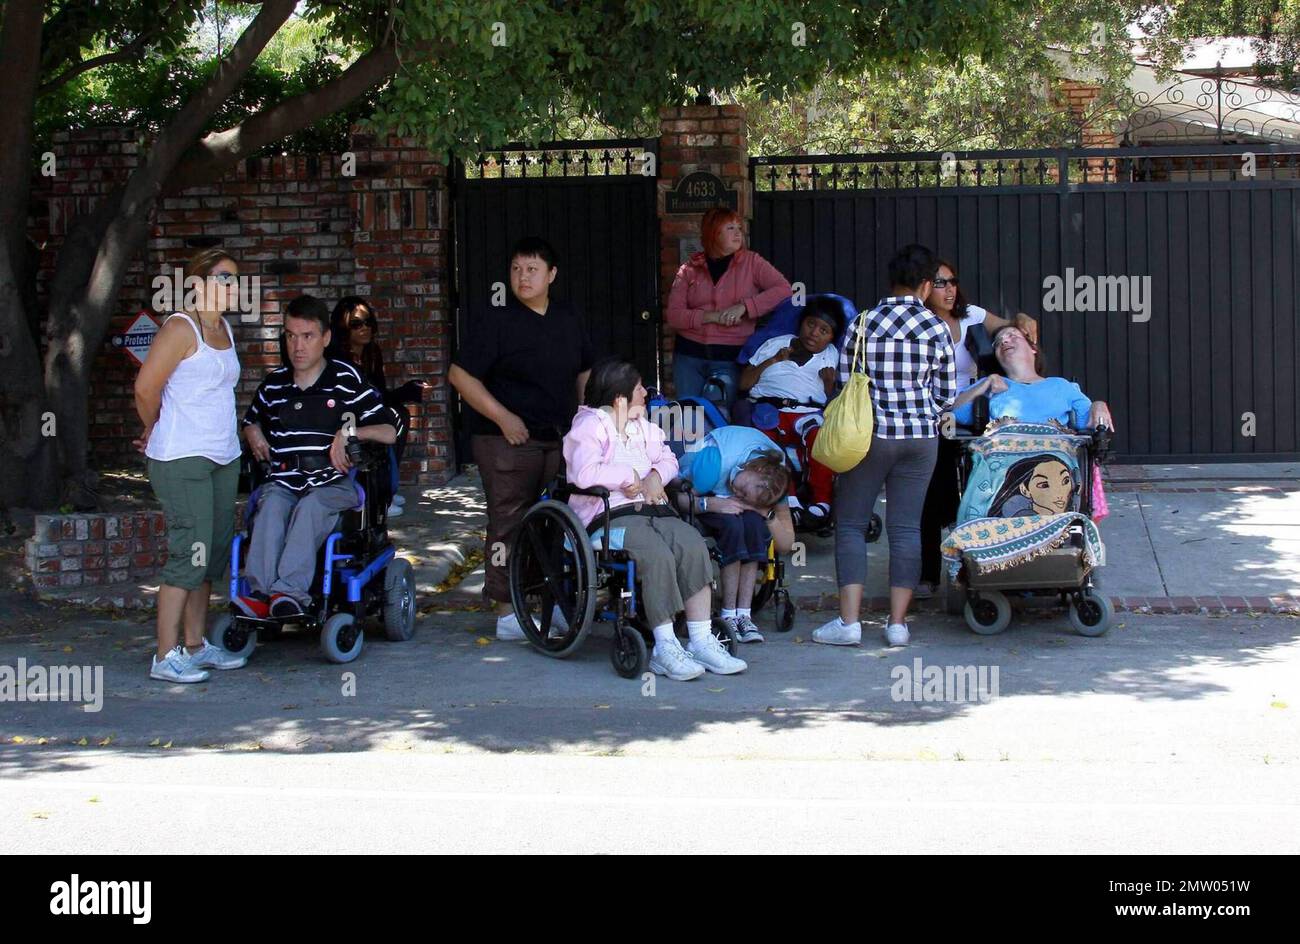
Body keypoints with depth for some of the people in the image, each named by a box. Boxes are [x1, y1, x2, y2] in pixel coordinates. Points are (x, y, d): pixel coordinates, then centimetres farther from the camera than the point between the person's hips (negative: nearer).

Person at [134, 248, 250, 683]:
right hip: (182, 460, -8)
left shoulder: (223, 330, 15)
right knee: (190, 552, -11)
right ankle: (166, 658, -6)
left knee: (216, 550, 10)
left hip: (222, 457, 9)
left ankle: (195, 645, 20)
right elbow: (146, 387, -14)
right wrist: (155, 433, 3)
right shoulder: (181, 328, -11)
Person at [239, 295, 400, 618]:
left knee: (310, 507, -37)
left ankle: (289, 590, -51)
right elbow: (251, 420, 39)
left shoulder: (346, 380, 6)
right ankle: (260, 590, -49)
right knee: (271, 505, -33)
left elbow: (389, 431, 3)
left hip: (333, 484, -3)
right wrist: (252, 433, 16)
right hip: (283, 482, 3)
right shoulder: (273, 384, 18)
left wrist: (350, 431, -11)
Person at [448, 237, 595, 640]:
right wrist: (503, 417, -15)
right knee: (509, 521, -4)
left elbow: (584, 372, 24)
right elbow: (460, 375, -10)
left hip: (561, 438, 6)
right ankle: (507, 613, -1)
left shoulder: (568, 318, 12)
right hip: (509, 440, -6)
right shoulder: (497, 321, -7)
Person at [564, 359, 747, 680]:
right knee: (657, 554, -34)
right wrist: (630, 477, -7)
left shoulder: (642, 425, 26)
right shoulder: (590, 425, -2)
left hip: (650, 507, 7)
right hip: (611, 515, -7)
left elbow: (667, 458, 22)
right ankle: (665, 648, -31)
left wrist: (656, 476, -1)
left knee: (693, 545, -23)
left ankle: (701, 640, -24)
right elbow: (584, 473, -17)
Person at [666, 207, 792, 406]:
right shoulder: (690, 268, 6)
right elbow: (674, 315, -1)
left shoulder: (751, 261, 3)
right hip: (689, 355, 2)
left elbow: (784, 289, -9)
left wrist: (744, 307, -17)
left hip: (730, 358, -2)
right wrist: (713, 317, -15)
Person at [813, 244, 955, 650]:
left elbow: (845, 381, 1)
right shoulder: (937, 329, -2)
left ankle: (848, 621, -1)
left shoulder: (863, 323, -4)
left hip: (870, 434, -1)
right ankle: (897, 622, 6)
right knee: (906, 527, 7)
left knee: (851, 524, 6)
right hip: (921, 437, 1)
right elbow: (947, 395, 4)